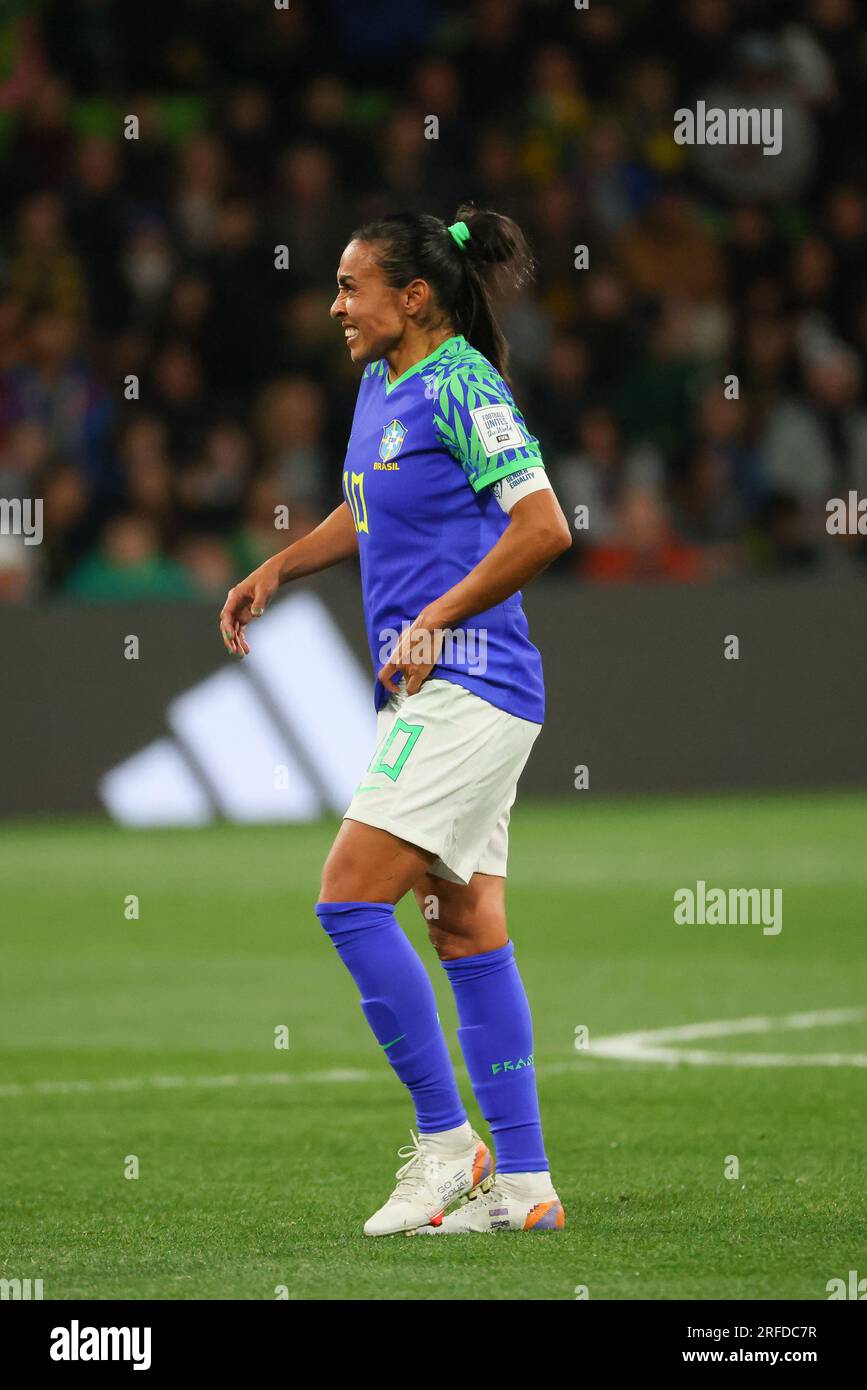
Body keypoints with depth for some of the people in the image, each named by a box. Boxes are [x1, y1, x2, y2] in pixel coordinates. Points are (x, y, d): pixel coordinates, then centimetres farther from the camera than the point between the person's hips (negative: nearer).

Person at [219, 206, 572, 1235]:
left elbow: (544, 529, -20)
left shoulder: (461, 387, -13)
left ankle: (445, 1141, -6)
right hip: (430, 695, 9)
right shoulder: (383, 384, 14)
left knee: (350, 899, -14)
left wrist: (435, 621, -19)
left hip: (463, 687, -9)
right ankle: (521, 1182, 9)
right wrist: (276, 570, 20)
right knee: (466, 930, 8)